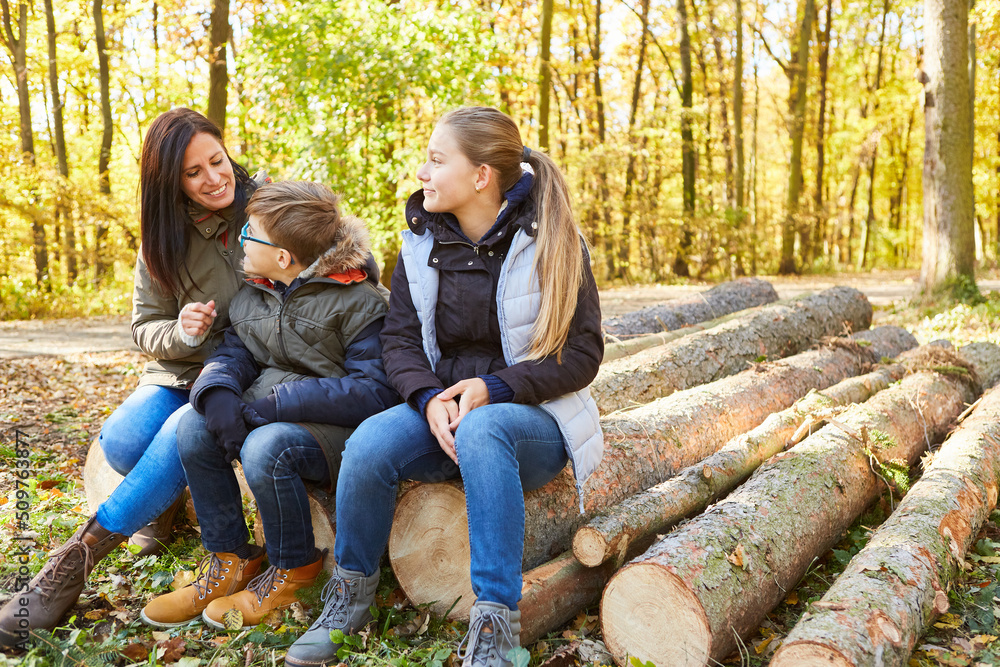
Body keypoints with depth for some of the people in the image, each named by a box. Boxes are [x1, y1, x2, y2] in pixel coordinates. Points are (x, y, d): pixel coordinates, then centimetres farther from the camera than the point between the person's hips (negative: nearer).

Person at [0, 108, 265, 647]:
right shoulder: (162, 241, 2)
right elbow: (145, 325, 7)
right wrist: (179, 334, -18)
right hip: (179, 371, 3)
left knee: (184, 434, -31)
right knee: (121, 440, -26)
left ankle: (75, 559, -20)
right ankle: (167, 495, 8)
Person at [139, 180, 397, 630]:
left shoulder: (359, 302, -14)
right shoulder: (255, 295, 10)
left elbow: (374, 392, -21)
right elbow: (232, 353, 9)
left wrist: (273, 405, -25)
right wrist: (218, 391, -18)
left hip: (338, 425, -7)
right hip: (268, 414, 7)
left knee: (266, 448, -33)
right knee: (194, 428, -15)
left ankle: (294, 569, -6)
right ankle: (230, 562, 1)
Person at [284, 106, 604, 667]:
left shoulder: (552, 242, -8)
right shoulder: (423, 243, 5)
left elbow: (582, 352, -8)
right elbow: (400, 338, 5)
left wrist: (493, 389, -21)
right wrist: (429, 398, -17)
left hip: (532, 417, -3)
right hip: (441, 410, 4)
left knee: (481, 431, -38)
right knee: (369, 443, -27)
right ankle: (352, 593, -2)